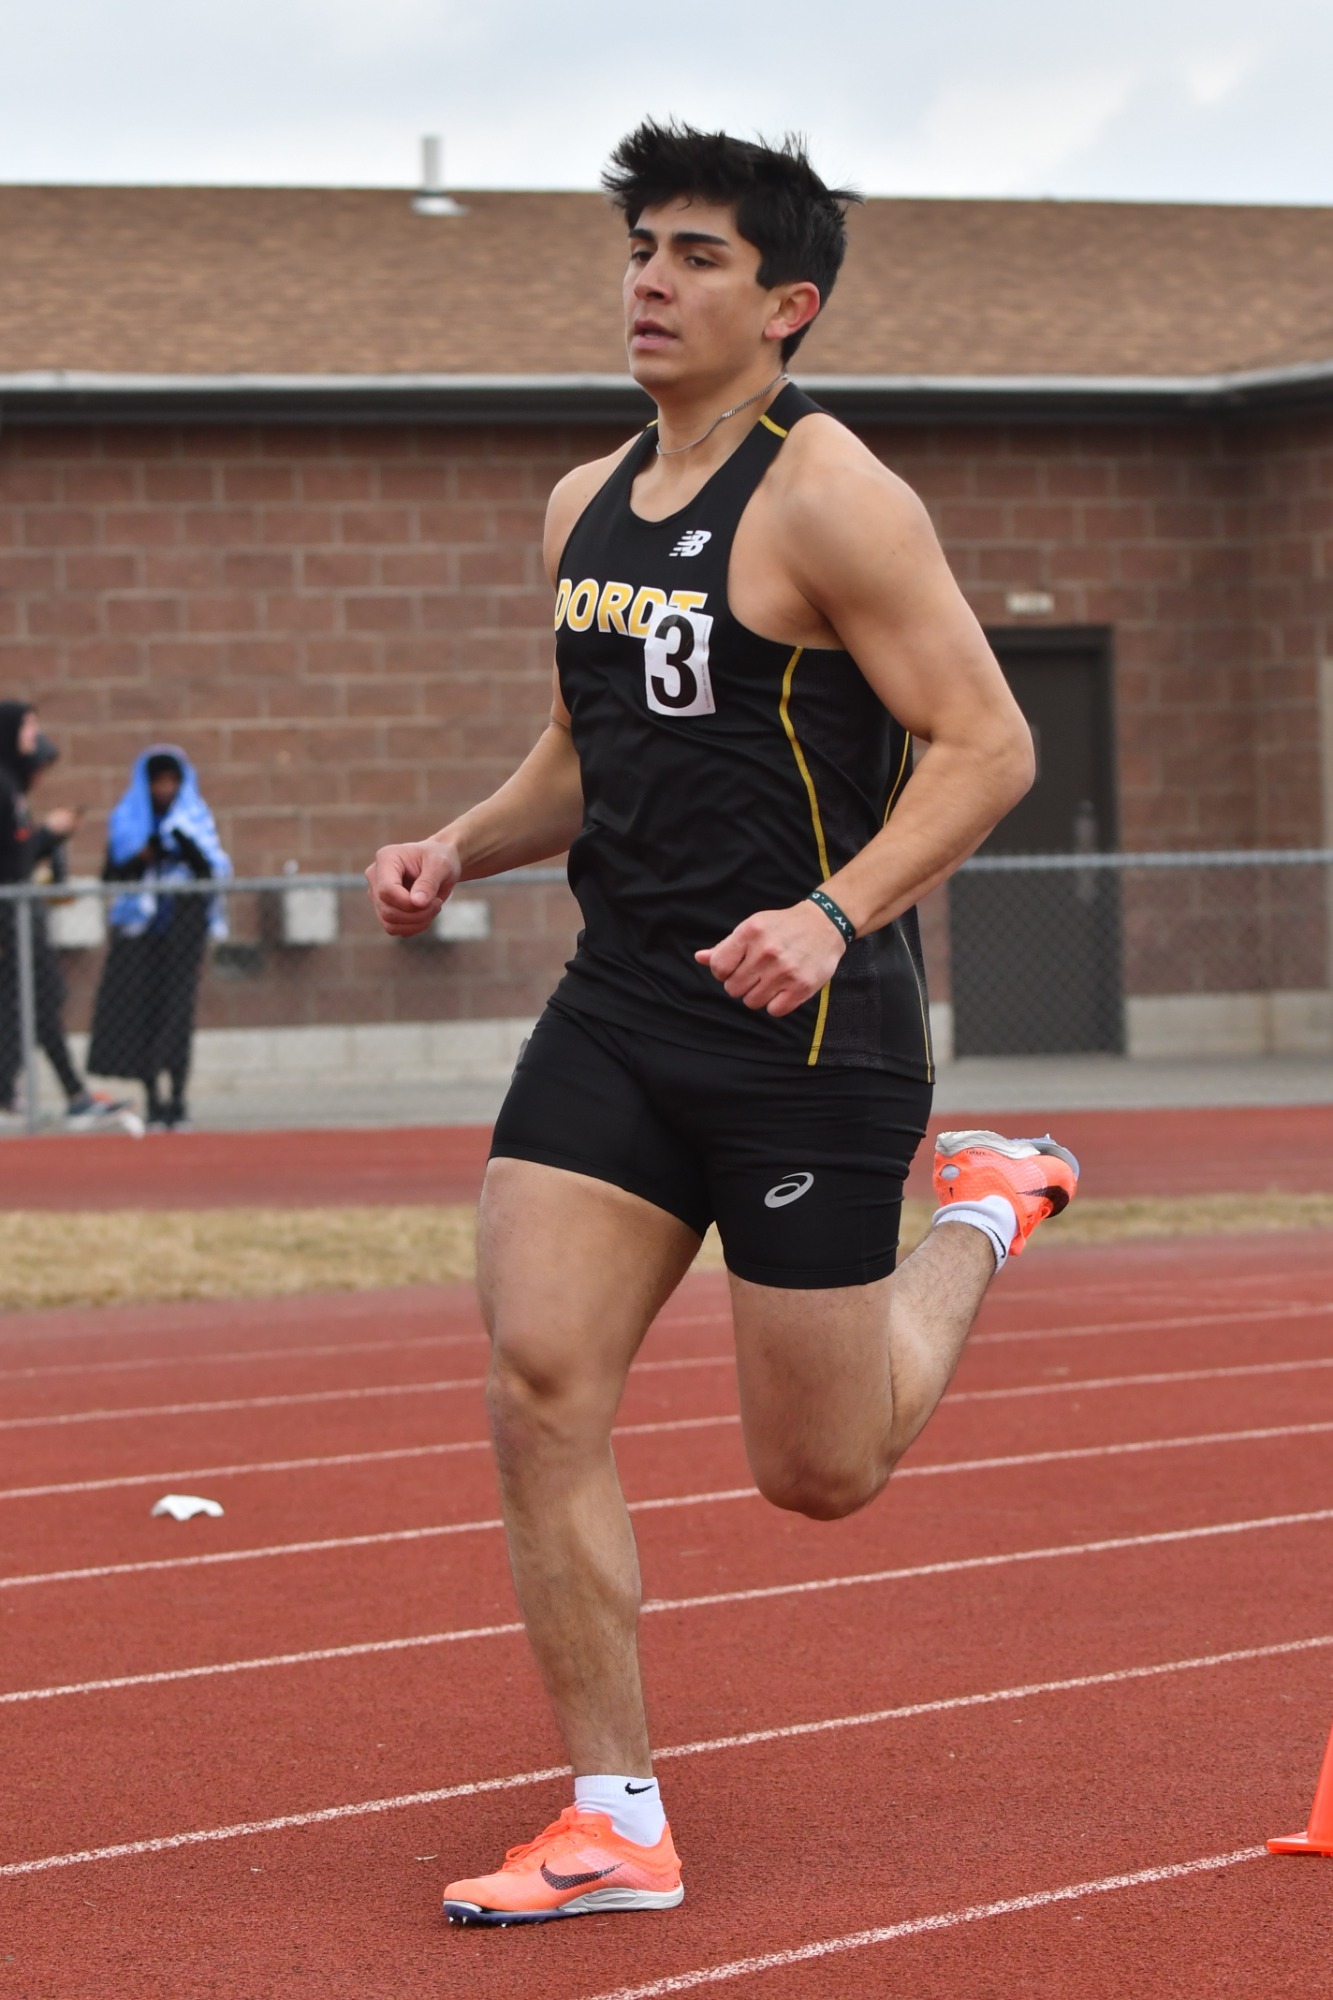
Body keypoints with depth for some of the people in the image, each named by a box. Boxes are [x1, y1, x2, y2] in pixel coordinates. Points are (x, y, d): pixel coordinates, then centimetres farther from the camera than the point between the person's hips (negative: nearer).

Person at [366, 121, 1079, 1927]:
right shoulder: (586, 507, 12)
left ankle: (986, 1212, 32)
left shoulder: (829, 502, -12)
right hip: (617, 1012, 7)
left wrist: (833, 916, -28)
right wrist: (459, 850, 6)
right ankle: (616, 1825, 0)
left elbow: (987, 746, -15)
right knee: (539, 1385, -8)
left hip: (806, 1032, -7)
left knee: (820, 1473, 3)